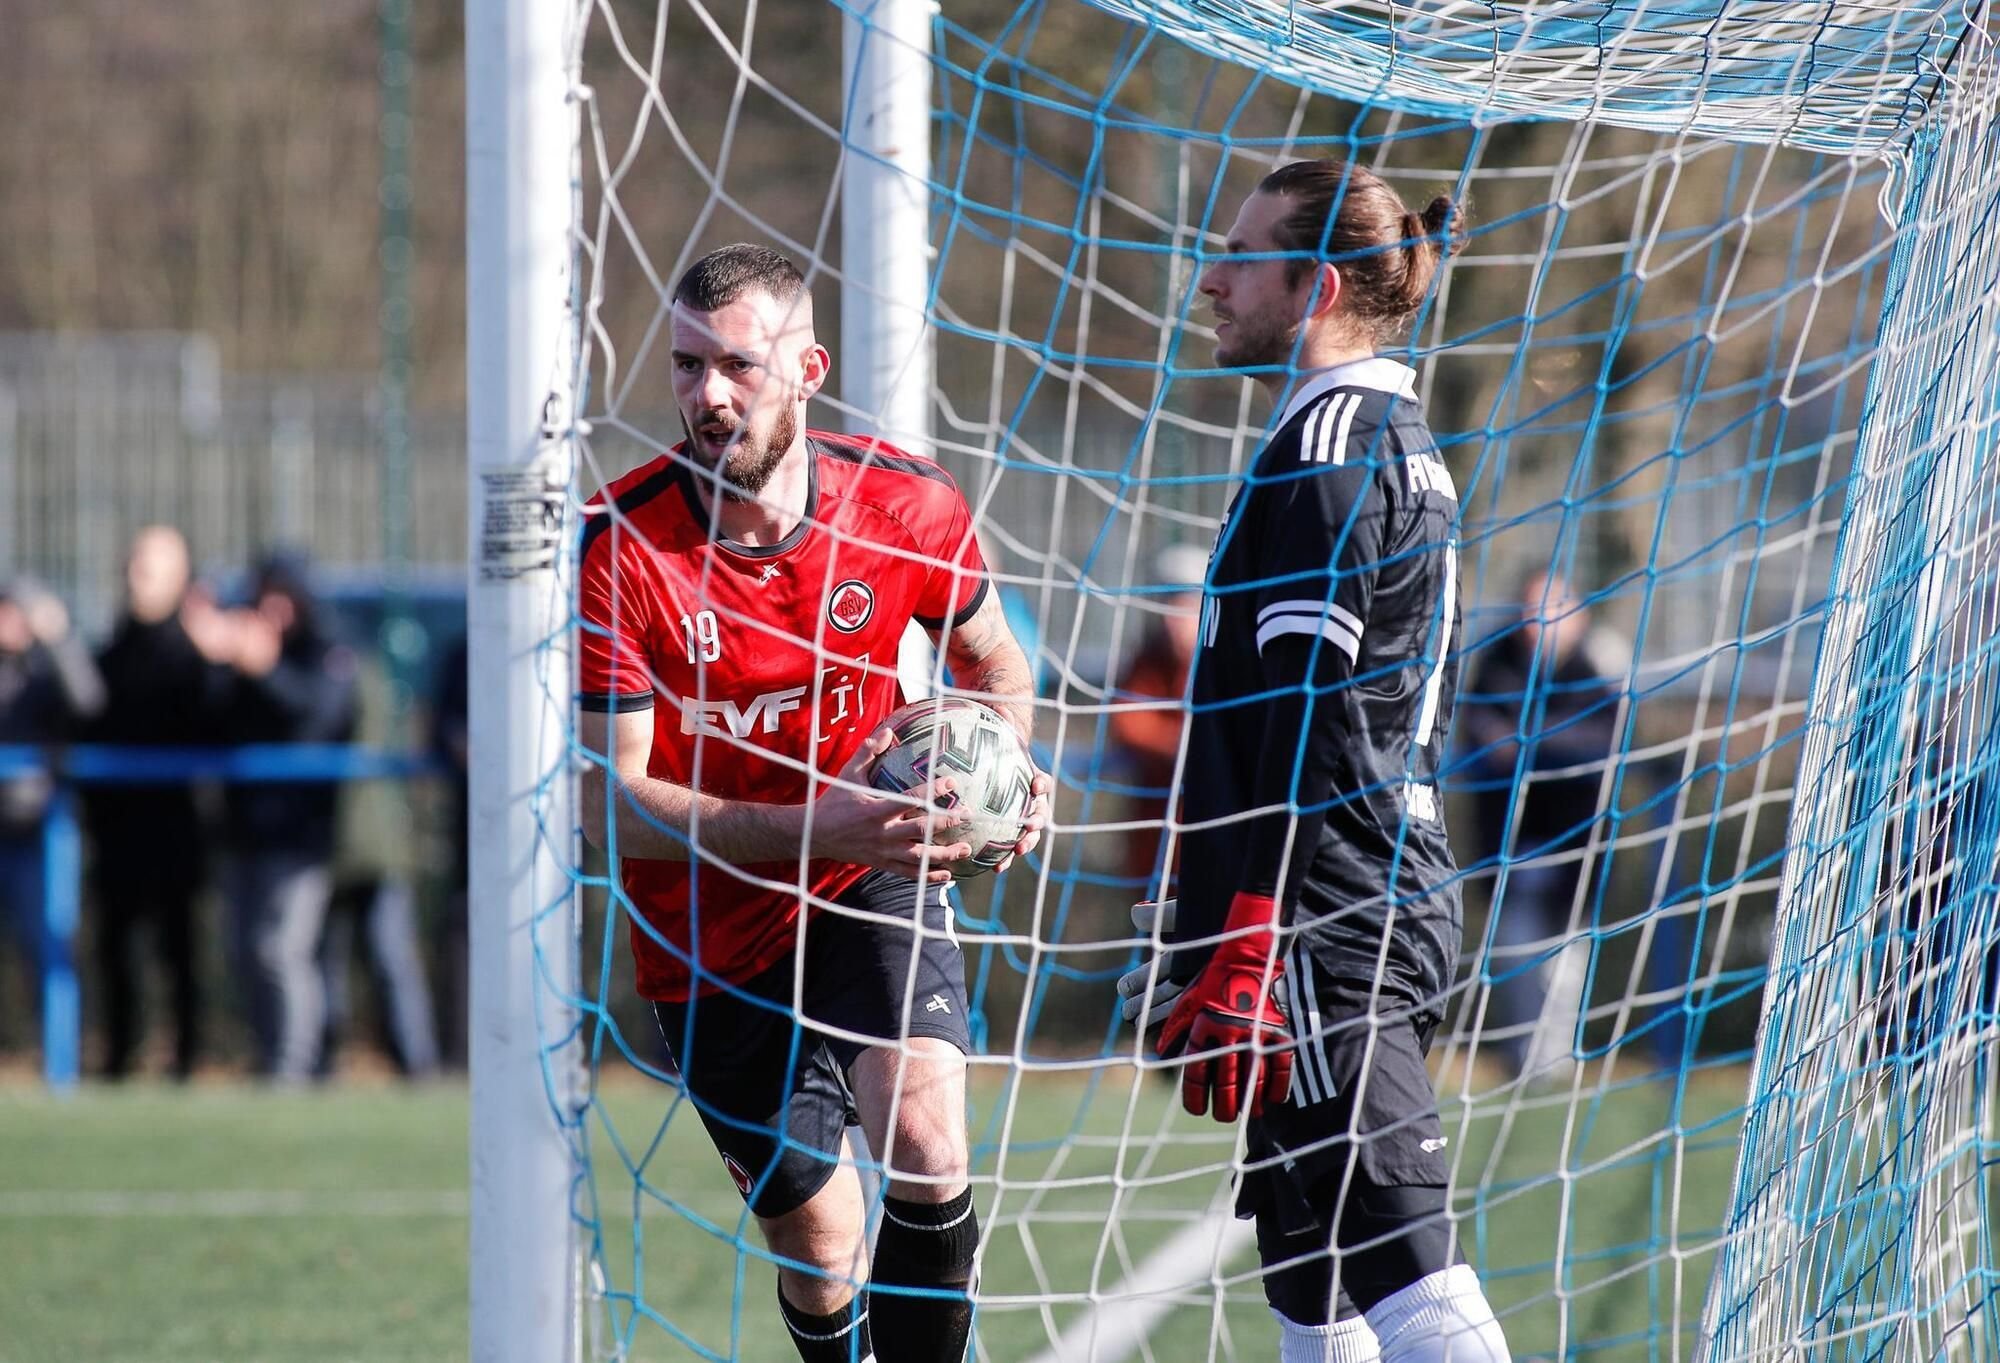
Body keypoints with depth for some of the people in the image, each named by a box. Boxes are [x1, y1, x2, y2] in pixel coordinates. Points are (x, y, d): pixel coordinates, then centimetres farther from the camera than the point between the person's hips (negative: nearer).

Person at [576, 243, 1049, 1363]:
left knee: (929, 1150, -26)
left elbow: (996, 665, 9)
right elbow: (609, 805, -21)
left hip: (873, 885, 1)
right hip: (712, 932, 0)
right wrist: (811, 828, -34)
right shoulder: (616, 549, -19)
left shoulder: (910, 506, -12)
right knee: (819, 1254, 5)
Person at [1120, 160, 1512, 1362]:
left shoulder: (1330, 444, -11)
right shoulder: (1405, 440, 20)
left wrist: (1242, 955, -21)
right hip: (1399, 903, 10)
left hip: (1323, 937, -10)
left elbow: (1302, 727, -18)